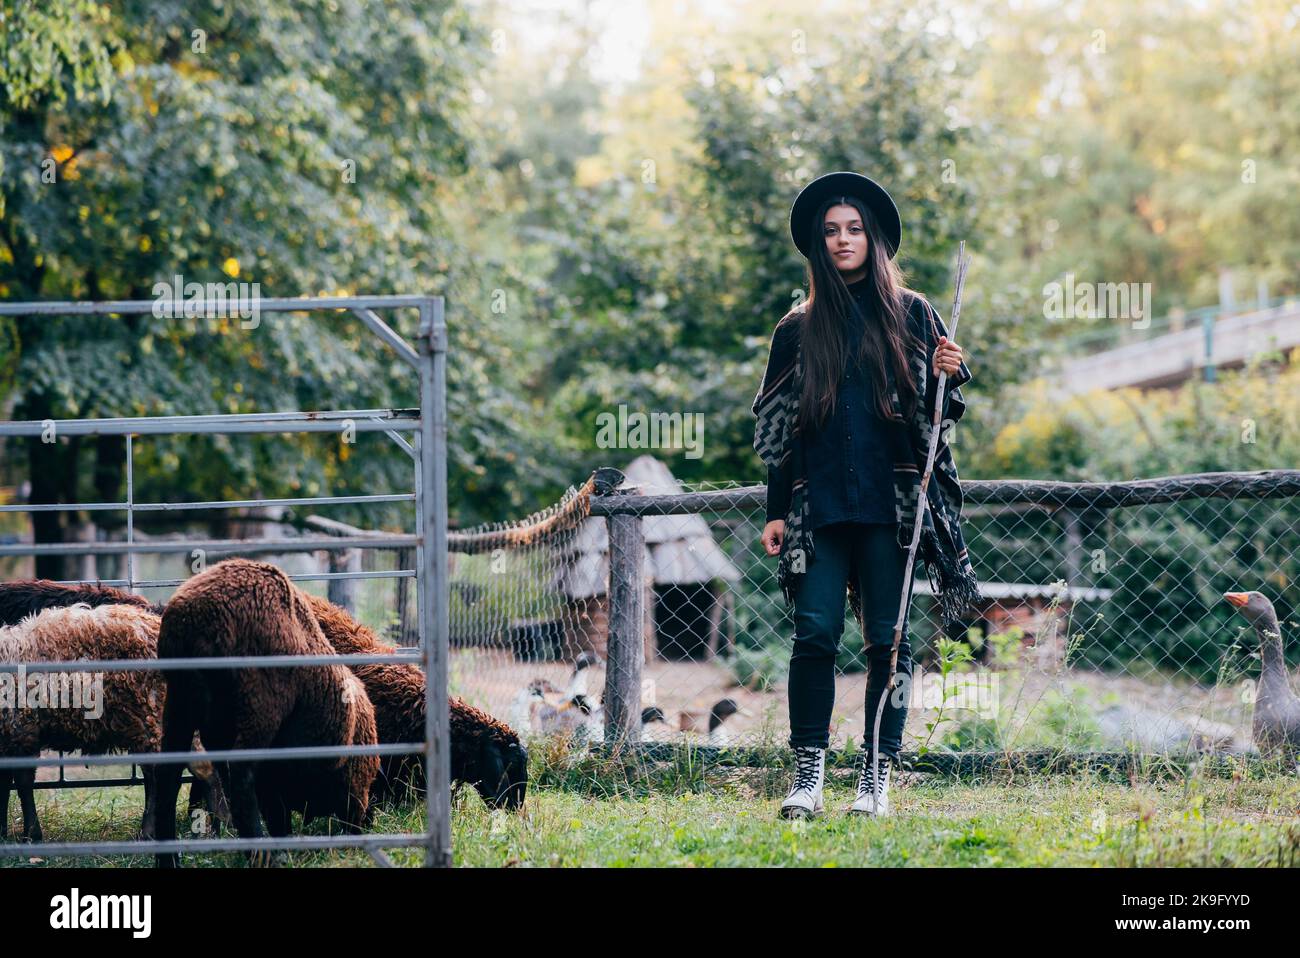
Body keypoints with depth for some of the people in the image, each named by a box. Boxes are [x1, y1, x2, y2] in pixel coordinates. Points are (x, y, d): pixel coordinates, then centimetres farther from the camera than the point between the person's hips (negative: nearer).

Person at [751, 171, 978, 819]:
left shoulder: (911, 314, 10)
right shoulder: (799, 328, 13)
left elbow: (937, 412, 12)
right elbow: (778, 426, 14)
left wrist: (949, 375, -10)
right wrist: (777, 512, 9)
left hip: (891, 506, -1)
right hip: (820, 508, 1)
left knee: (888, 640, -2)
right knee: (815, 633, -9)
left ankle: (876, 776, 3)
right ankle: (807, 773, -4)